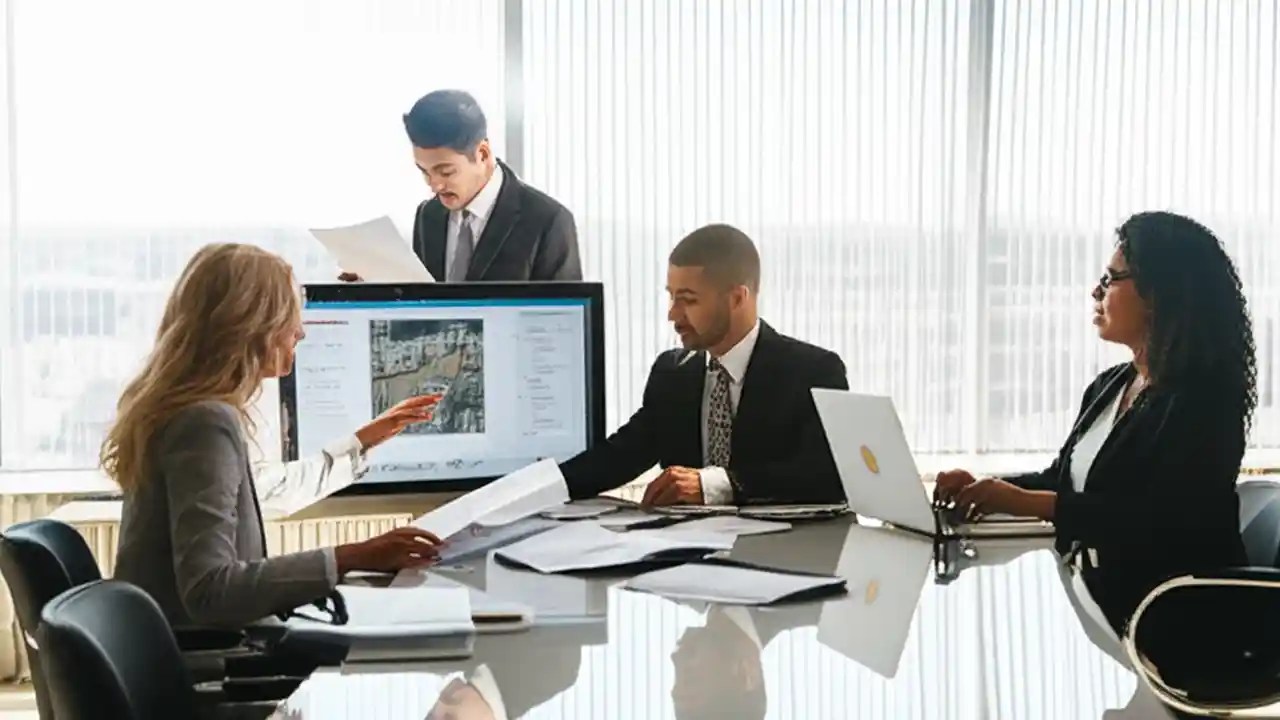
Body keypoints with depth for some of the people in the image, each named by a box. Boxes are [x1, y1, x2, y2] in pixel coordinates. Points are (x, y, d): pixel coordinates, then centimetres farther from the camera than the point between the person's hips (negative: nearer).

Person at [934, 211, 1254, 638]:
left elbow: (1162, 519, -24)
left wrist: (1028, 502, -27)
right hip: (1087, 596, 8)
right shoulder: (1109, 386, 14)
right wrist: (985, 488, -2)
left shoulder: (1202, 400, -14)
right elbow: (1066, 478, 17)